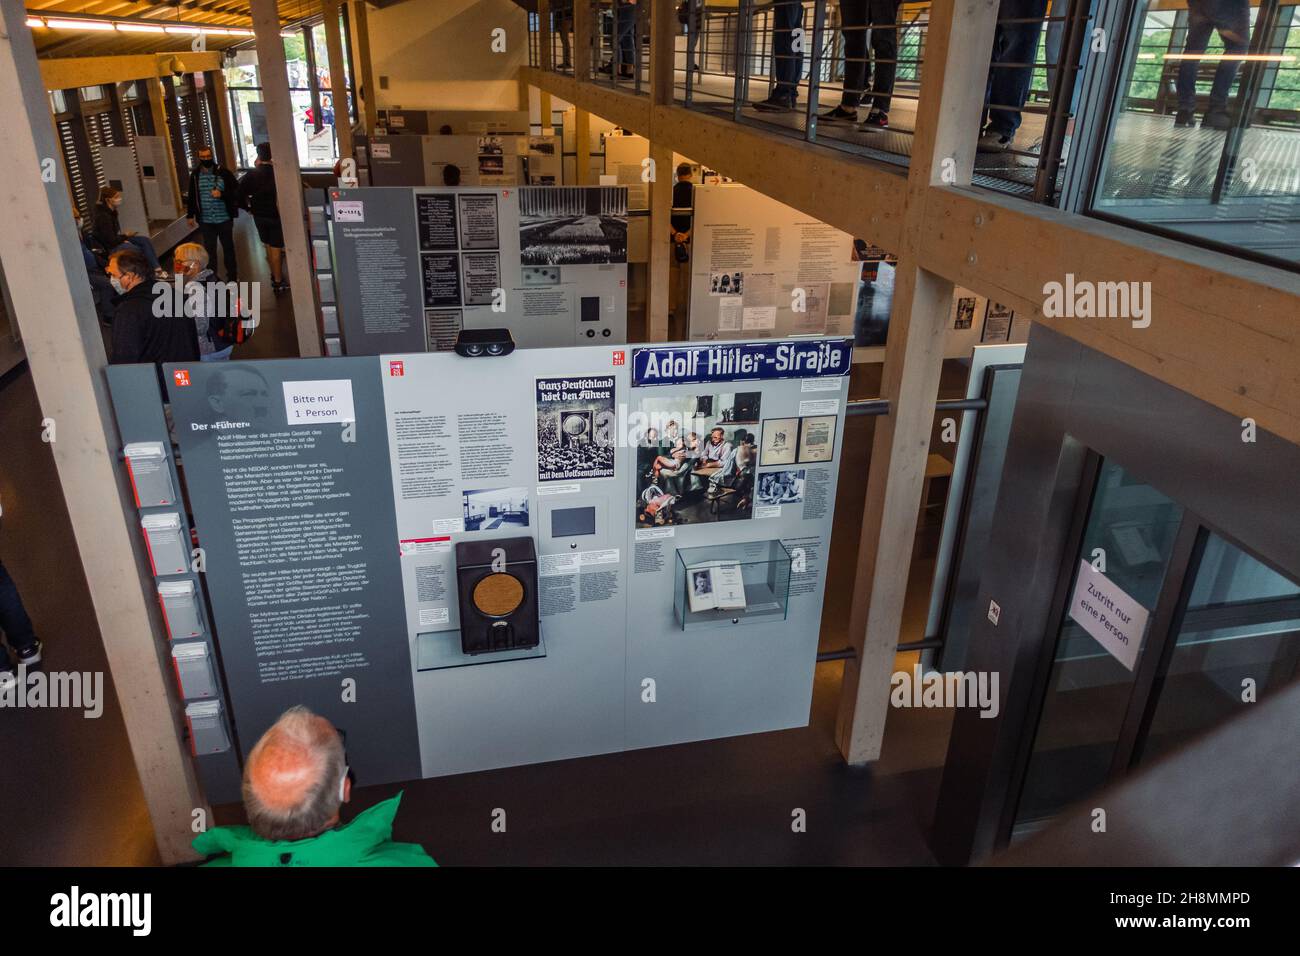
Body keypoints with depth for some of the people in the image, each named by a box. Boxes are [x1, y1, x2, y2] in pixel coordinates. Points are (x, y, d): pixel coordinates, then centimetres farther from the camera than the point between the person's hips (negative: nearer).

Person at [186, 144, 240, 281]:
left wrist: (222, 194, -23)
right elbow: (192, 195, 11)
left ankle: (232, 276, 26)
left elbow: (236, 190, -6)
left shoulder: (223, 172, -6)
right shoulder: (195, 174, 2)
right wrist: (190, 215, 13)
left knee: (228, 247, 12)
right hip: (205, 220, 2)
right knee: (209, 249, 6)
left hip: (224, 219, -2)